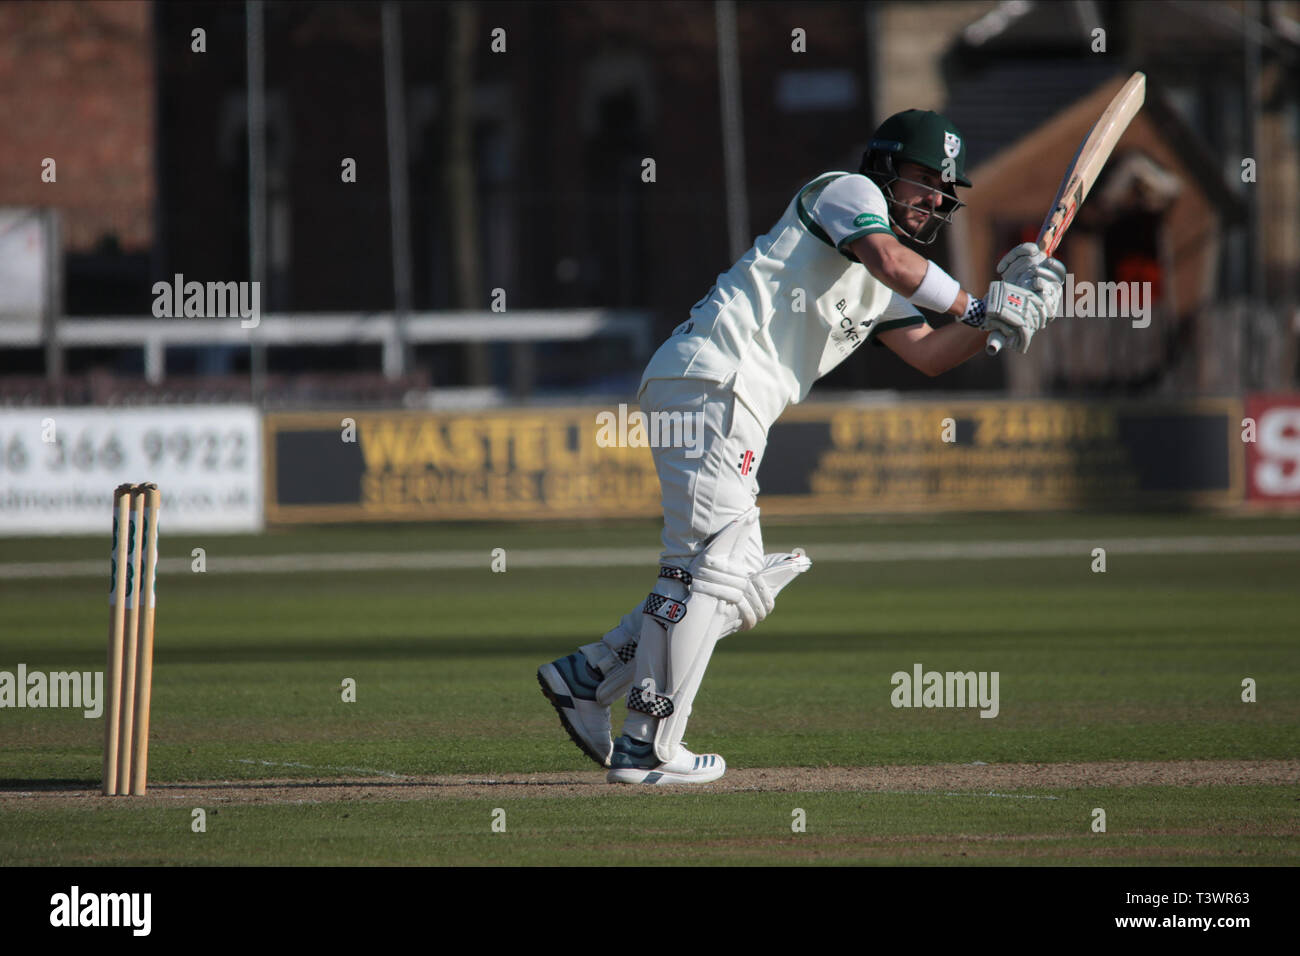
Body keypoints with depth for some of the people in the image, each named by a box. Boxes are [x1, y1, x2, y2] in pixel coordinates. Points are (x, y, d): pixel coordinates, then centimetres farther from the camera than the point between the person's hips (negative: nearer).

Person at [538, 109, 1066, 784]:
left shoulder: (878, 290, 29)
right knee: (709, 566, -11)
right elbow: (889, 258, -18)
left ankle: (586, 677, 12)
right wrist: (981, 307, -13)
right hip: (714, 380, -10)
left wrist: (1007, 310, 12)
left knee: (741, 591, 11)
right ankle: (647, 747, -10)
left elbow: (929, 354, 24)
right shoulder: (848, 191, 2)